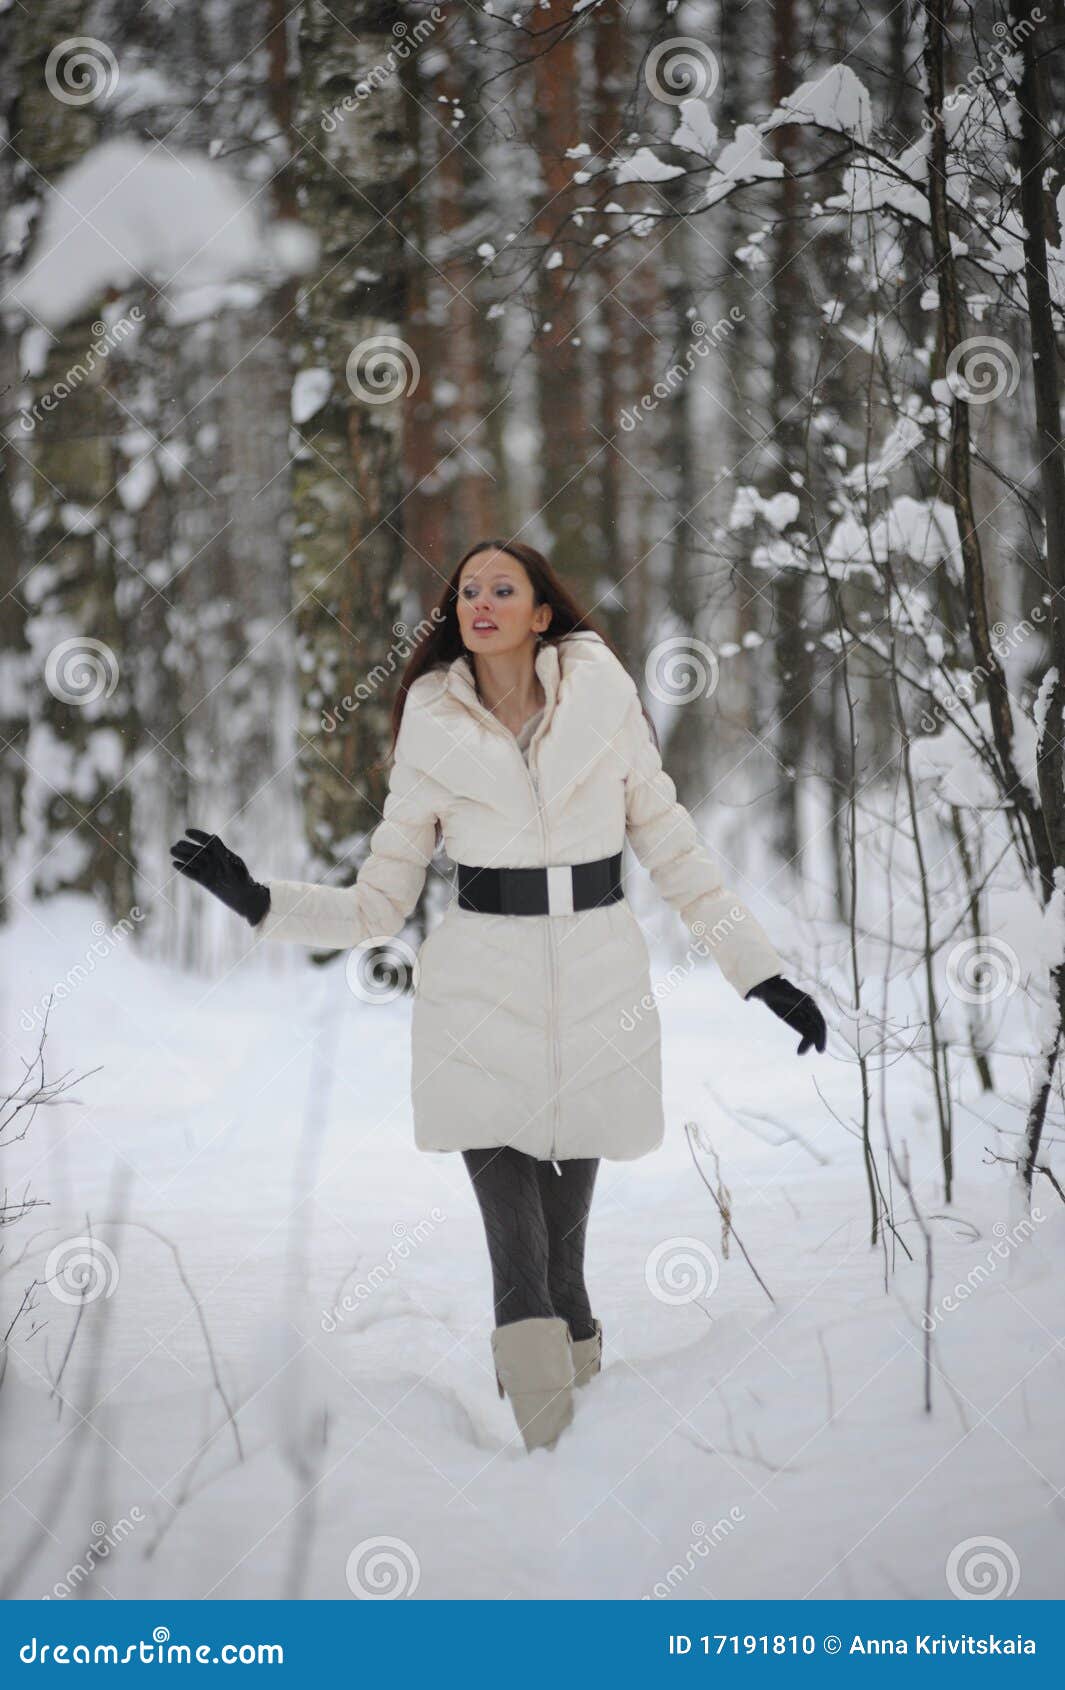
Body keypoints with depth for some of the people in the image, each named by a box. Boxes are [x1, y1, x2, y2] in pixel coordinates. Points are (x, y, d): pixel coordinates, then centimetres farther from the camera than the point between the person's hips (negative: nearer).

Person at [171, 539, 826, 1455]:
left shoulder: (601, 697, 4)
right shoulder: (433, 729, 6)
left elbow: (675, 852, 9)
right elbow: (379, 906, 10)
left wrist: (765, 973, 5)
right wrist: (257, 899, -4)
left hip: (598, 986, 0)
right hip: (482, 991, 0)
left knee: (563, 1236, 4)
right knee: (520, 1254, -11)